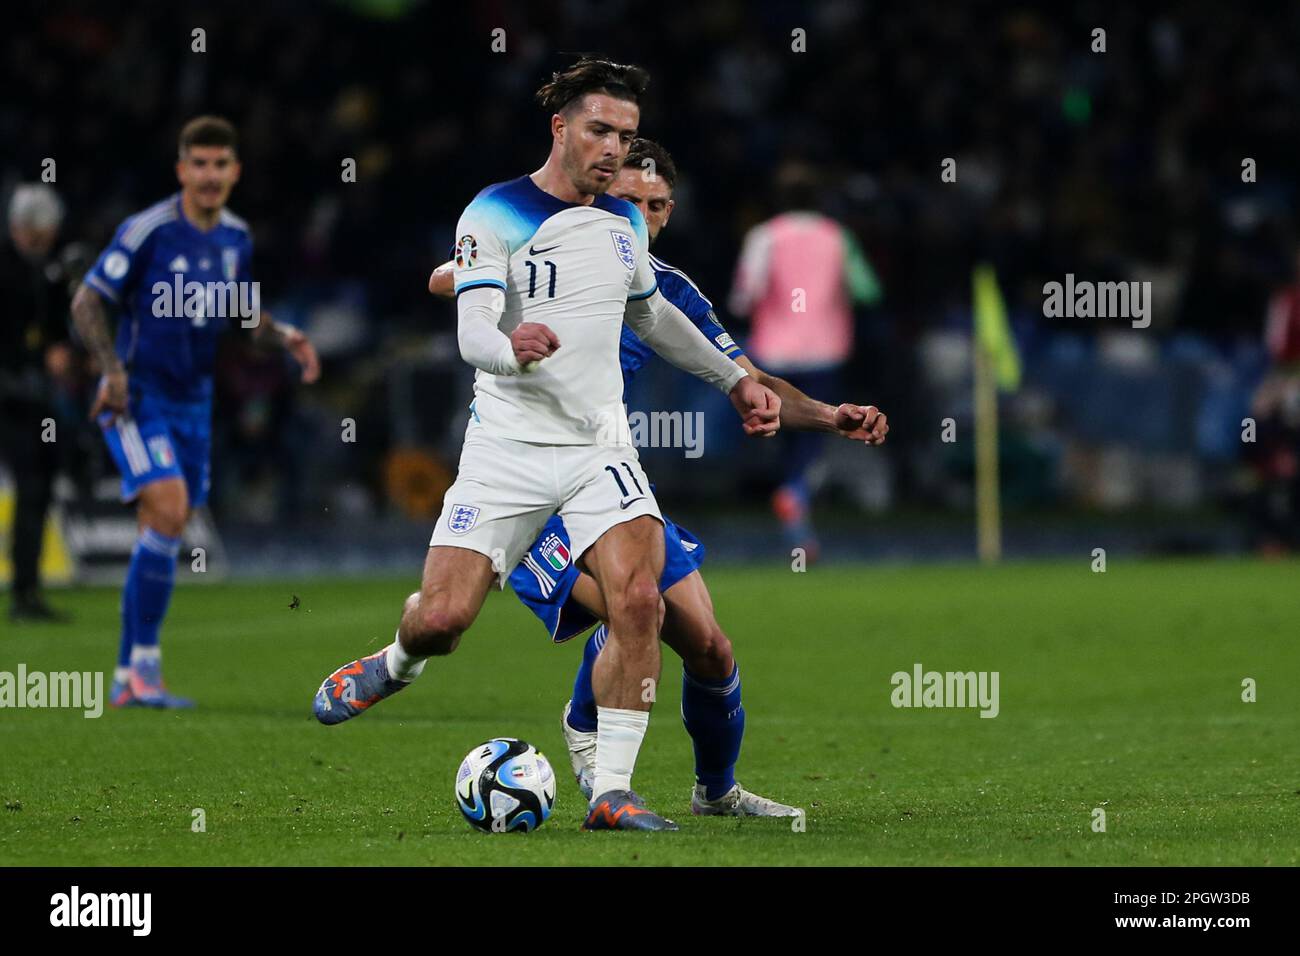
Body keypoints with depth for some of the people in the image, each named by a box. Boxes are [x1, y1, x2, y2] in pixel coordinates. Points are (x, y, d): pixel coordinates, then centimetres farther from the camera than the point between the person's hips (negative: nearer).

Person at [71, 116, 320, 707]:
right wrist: (113, 369, -23)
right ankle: (144, 663, -17)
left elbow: (243, 312, 20)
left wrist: (286, 338, 1)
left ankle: (127, 679, 16)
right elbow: (87, 302, -10)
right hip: (136, 396, -7)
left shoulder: (236, 237, 6)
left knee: (163, 535, 8)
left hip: (192, 402, 7)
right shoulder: (148, 230, -14)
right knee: (168, 508, -23)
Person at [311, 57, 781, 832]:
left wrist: (735, 379, 28)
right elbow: (472, 334, -19)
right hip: (508, 445, -4)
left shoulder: (625, 224, 11)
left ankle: (612, 791, -13)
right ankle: (396, 664, 29)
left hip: (600, 448, 4)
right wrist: (512, 348, -42)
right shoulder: (496, 215, -7)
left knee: (639, 602, -20)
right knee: (443, 619, -10)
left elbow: (652, 315, 31)